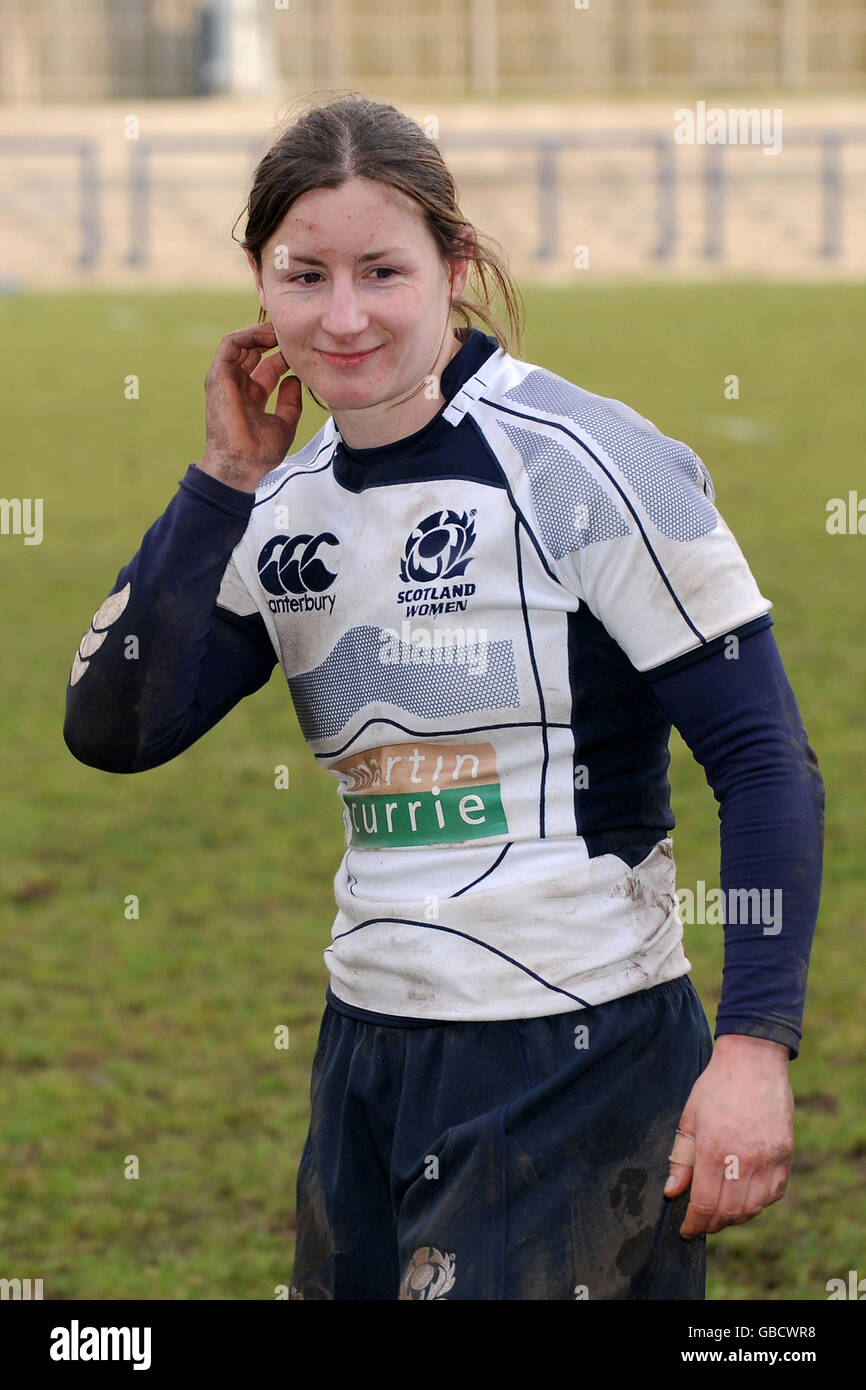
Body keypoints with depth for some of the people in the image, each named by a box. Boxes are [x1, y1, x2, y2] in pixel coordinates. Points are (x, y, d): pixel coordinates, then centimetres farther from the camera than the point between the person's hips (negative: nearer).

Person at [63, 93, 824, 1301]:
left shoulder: (581, 467, -12)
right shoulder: (289, 511, 7)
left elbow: (766, 762, -13)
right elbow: (114, 730, -1)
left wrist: (755, 1046, -21)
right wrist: (226, 483, -5)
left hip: (577, 1062, -7)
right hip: (370, 1061, 7)